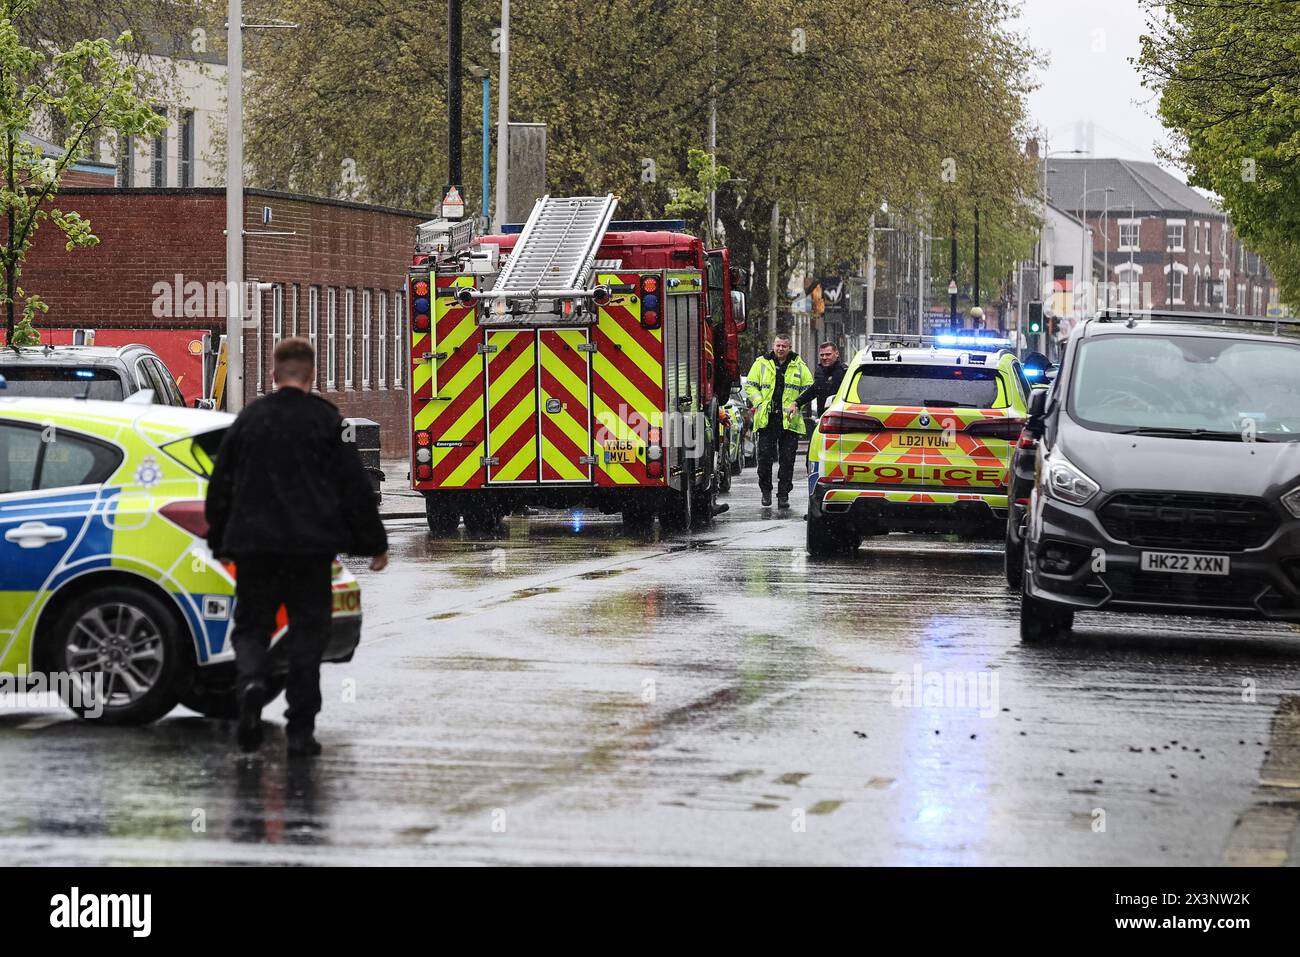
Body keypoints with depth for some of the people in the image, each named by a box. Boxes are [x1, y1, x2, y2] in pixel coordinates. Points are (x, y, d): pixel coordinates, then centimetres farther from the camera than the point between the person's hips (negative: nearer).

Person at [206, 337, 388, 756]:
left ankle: (250, 681, -22)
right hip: (310, 547, -2)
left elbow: (220, 485, 11)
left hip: (254, 547, 2)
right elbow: (354, 486, -2)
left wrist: (220, 543, 22)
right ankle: (301, 729, 3)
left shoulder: (248, 419, 6)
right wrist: (374, 543, 6)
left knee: (251, 627, 10)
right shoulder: (326, 419, -2)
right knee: (307, 632, 6)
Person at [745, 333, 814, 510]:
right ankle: (765, 490, 14)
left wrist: (797, 404, -4)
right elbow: (750, 386, 9)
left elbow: (809, 389, 10)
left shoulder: (799, 366, 8)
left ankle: (783, 494, 9)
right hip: (766, 420, 0)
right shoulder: (761, 364, 7)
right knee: (765, 457, -2)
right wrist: (759, 403, -6)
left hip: (790, 421, 0)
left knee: (787, 460, 2)